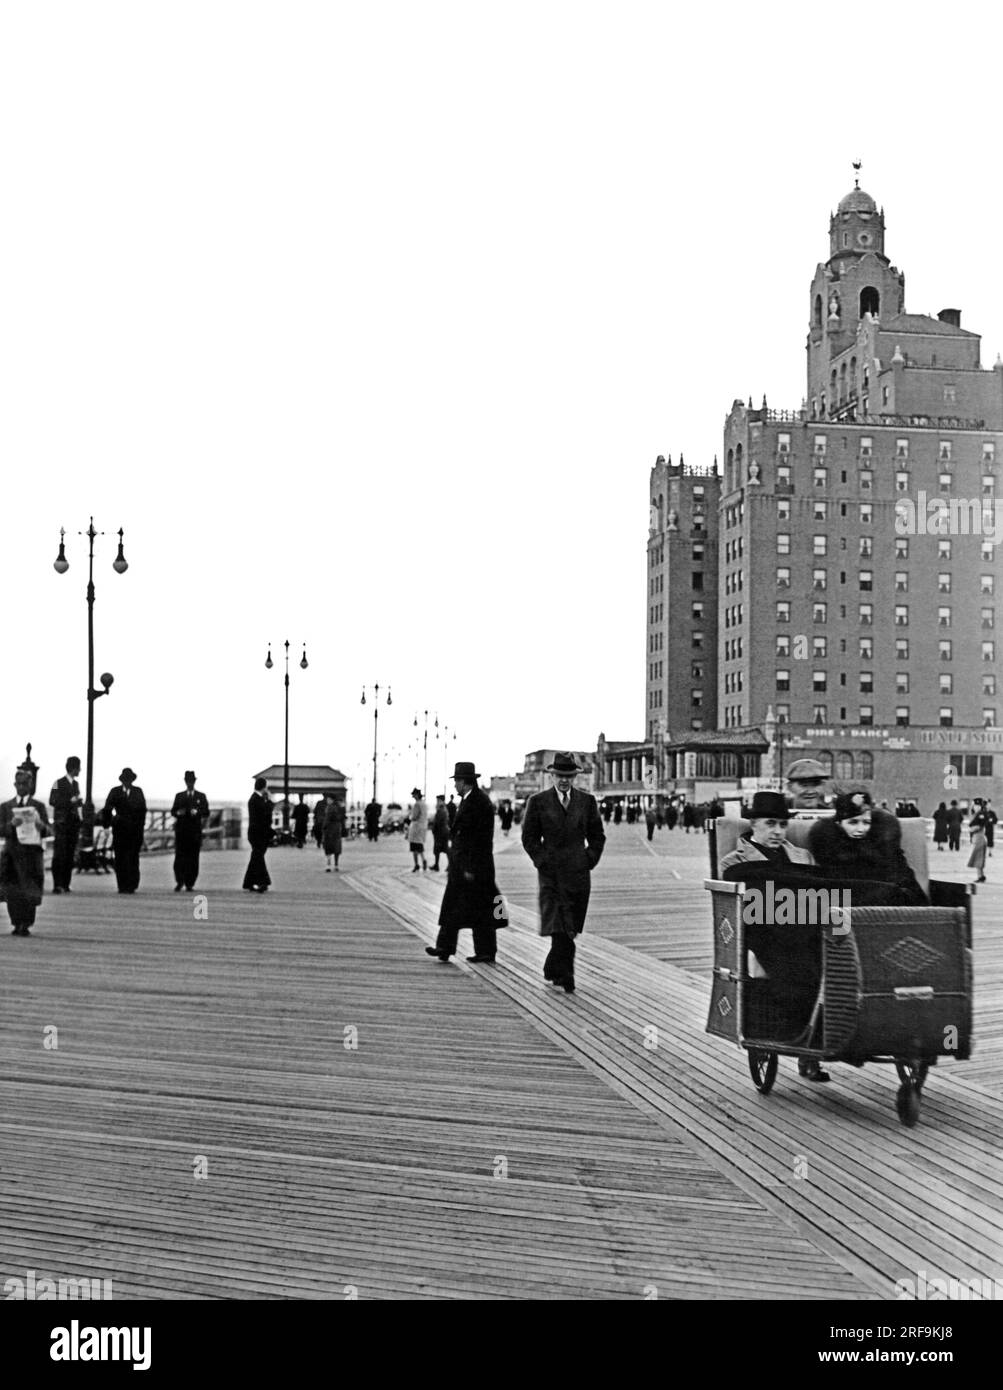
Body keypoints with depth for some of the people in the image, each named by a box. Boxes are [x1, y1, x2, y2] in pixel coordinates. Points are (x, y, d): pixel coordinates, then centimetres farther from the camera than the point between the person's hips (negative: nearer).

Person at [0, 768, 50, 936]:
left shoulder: (38, 806, 9)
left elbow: (47, 831, 3)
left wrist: (41, 826, -20)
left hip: (32, 852, -1)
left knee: (30, 892, -6)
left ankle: (26, 925, -1)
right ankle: (17, 924, 6)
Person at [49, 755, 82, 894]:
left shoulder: (76, 784, 17)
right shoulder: (58, 783, -3)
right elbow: (53, 801, -10)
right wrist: (71, 801, -14)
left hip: (74, 822, 6)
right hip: (61, 822, -6)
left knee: (70, 855, 3)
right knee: (59, 854, -10)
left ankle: (66, 885, 6)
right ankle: (57, 885, -10)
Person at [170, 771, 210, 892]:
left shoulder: (201, 796, 13)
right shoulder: (179, 796, 16)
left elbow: (206, 812, 5)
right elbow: (173, 811, 10)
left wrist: (196, 812, -13)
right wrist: (178, 812, -11)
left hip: (195, 830, 0)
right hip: (181, 829, 0)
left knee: (193, 857, -4)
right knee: (179, 855, -8)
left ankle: (189, 884, -1)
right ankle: (179, 882, -2)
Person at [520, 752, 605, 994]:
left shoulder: (587, 801, 8)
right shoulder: (538, 802, 2)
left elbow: (597, 836, 14)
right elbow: (529, 838, 6)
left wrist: (589, 860, 3)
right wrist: (543, 861, -3)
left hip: (579, 873, 3)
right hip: (551, 872, -3)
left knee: (571, 927, 7)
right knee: (559, 928, -10)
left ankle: (553, 969, 24)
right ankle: (565, 975, -9)